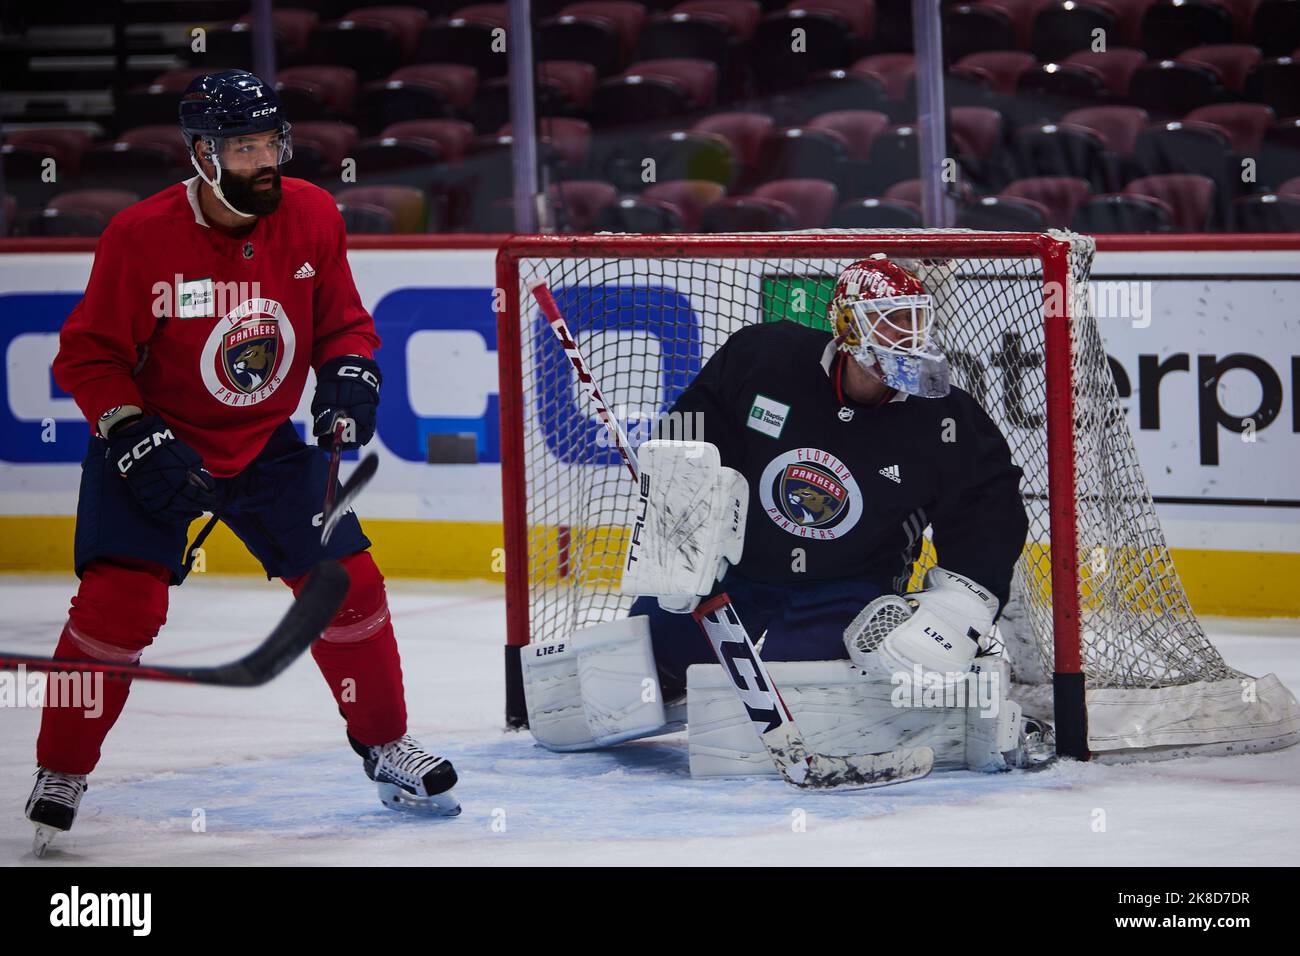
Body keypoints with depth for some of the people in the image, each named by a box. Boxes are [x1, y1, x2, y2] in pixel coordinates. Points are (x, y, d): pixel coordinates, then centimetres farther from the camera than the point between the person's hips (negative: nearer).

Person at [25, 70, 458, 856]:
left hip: (268, 440, 4)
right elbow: (89, 355, -15)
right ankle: (61, 775, -3)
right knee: (121, 599, -17)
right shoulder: (142, 237, -22)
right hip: (151, 439, -4)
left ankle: (386, 744, 21)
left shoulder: (312, 217, -9)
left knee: (347, 582, 1)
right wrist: (140, 443, -24)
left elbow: (343, 320, 5)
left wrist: (349, 379, -15)